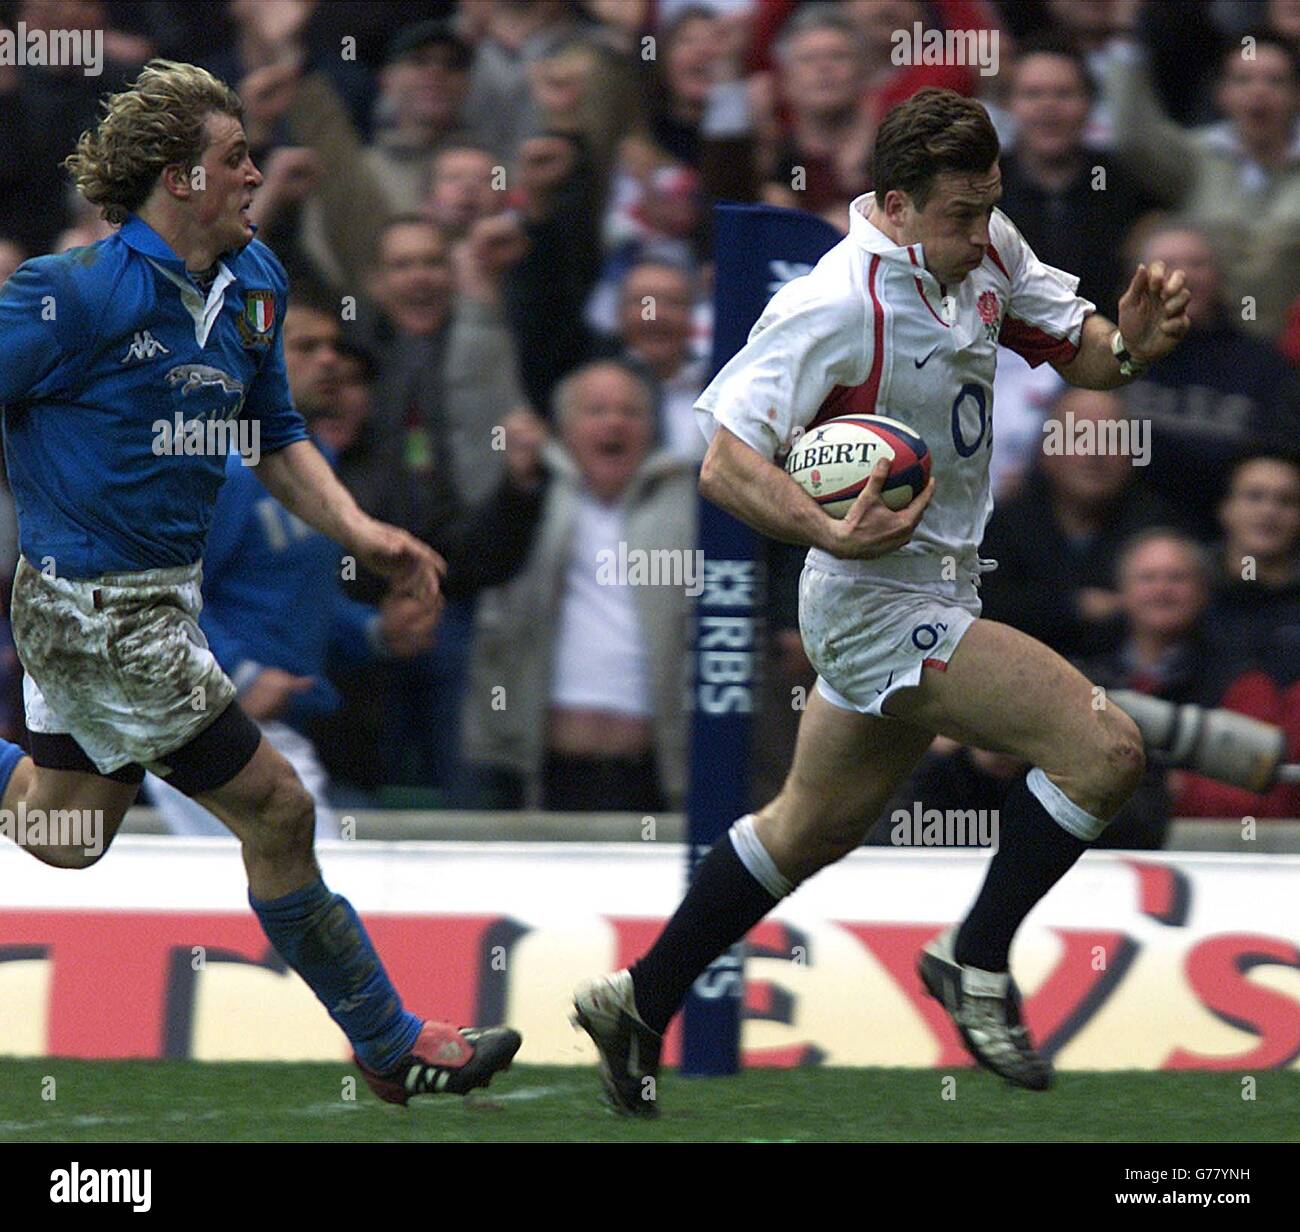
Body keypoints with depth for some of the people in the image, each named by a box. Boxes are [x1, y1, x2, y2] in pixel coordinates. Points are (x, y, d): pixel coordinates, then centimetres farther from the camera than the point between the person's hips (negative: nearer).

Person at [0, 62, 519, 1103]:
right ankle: (389, 1046, 8)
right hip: (99, 611, -9)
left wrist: (360, 532, 2)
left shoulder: (254, 282, 5)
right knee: (277, 809, -3)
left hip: (171, 590, 9)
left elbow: (276, 443, 15)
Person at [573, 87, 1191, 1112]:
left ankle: (642, 1002, 34)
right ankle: (978, 962, 0)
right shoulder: (838, 304, -24)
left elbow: (1075, 349, 12)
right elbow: (727, 461, -24)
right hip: (880, 599, -9)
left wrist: (1129, 343, -11)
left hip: (935, 593, 9)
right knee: (1104, 747, -16)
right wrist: (830, 531, -39)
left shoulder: (987, 251, 1)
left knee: (811, 830, 22)